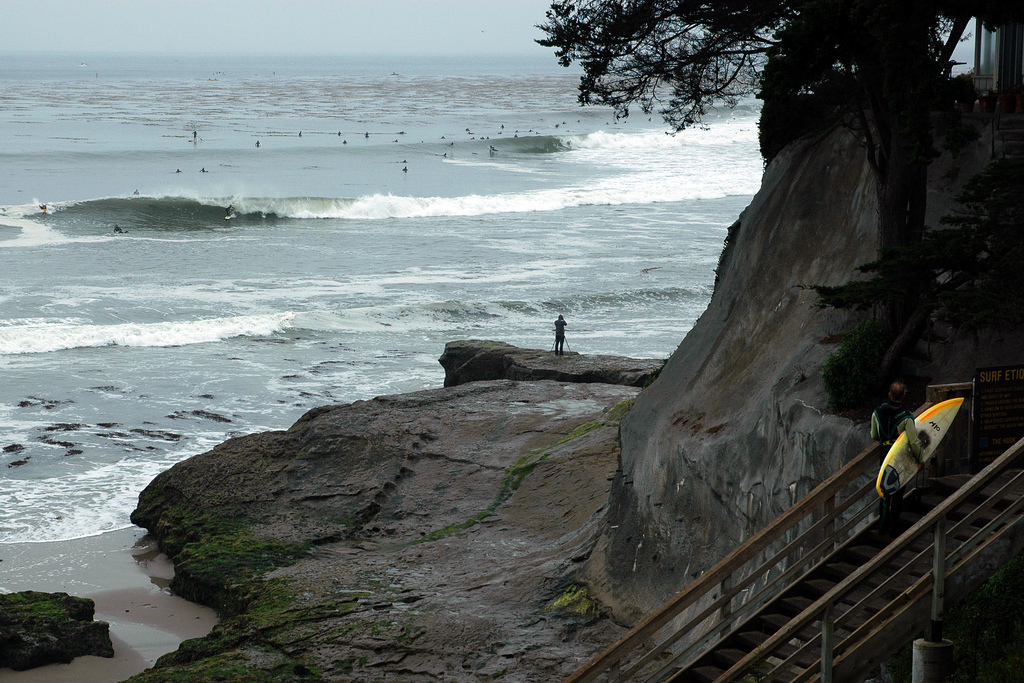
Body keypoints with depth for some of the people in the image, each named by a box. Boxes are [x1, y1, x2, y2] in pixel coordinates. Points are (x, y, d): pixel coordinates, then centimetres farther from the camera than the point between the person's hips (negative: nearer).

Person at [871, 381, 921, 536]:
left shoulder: (877, 412, -9)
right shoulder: (906, 417, -23)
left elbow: (874, 436, 5)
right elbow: (914, 442, -21)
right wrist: (920, 459, -7)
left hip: (884, 455, 4)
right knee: (897, 492, 11)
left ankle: (882, 523, 27)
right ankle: (893, 527, 20)